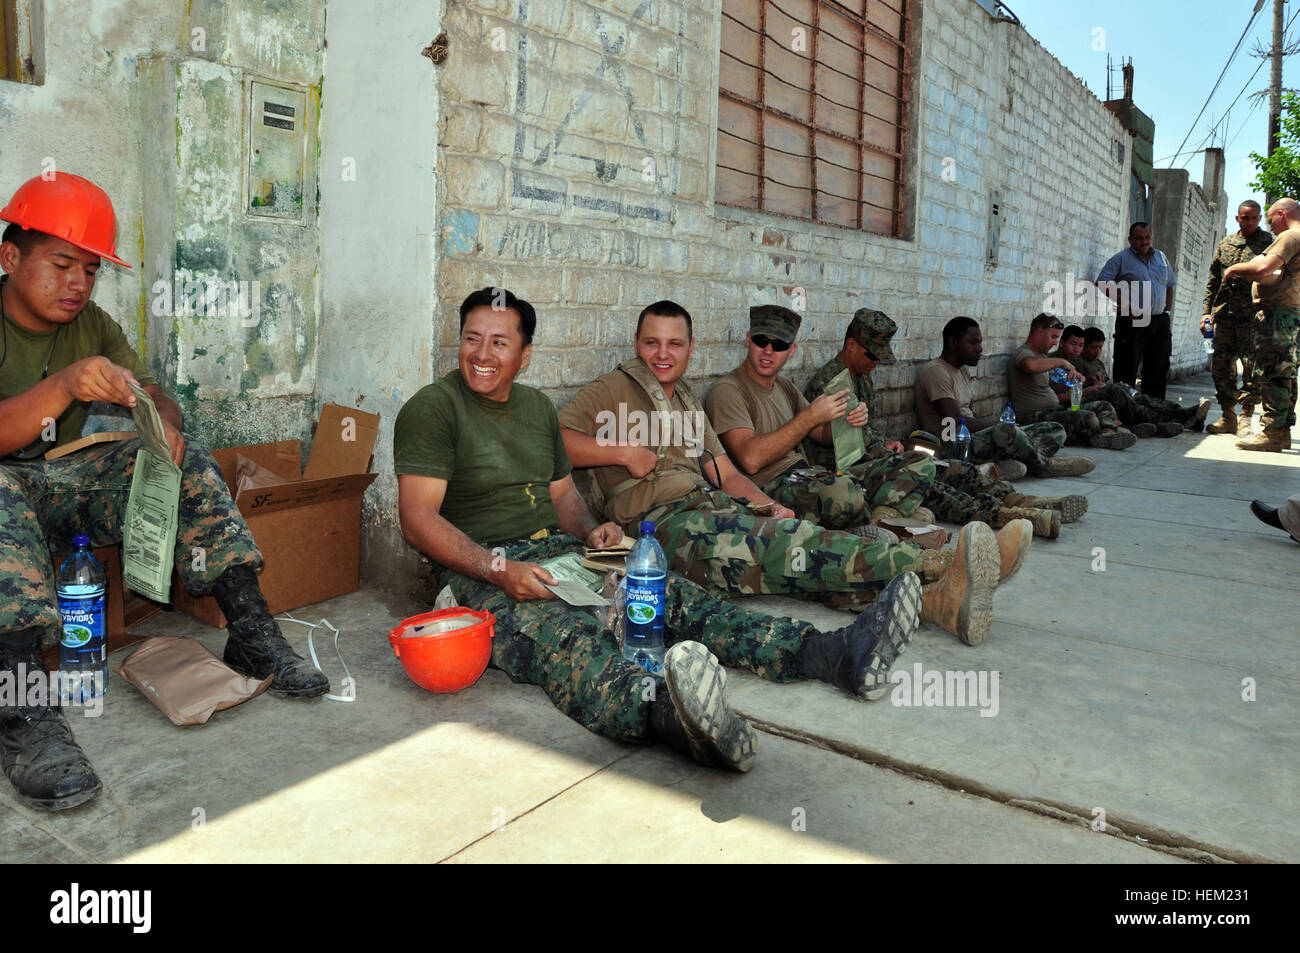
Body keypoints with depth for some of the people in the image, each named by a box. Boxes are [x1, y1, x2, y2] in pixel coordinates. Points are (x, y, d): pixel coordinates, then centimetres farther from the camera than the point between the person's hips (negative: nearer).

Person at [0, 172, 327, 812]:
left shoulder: (92, 326, 7)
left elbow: (156, 398, 1)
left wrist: (163, 423, -22)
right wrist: (62, 387, -39)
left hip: (70, 484, 6)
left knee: (184, 457, -11)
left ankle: (252, 639, -17)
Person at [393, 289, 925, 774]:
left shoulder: (536, 406, 17)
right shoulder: (433, 408, -4)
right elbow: (418, 519, -12)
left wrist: (590, 530, 2)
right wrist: (500, 569, -23)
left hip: (560, 553, 7)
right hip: (478, 572, -7)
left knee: (673, 598, -16)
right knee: (563, 636, -39)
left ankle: (835, 654, -30)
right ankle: (668, 714, -72)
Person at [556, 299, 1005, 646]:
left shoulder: (687, 403, 29)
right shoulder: (613, 391, 9)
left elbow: (726, 473, 23)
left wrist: (768, 506, 5)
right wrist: (623, 451, -9)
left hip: (716, 505, 7)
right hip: (664, 520, -7)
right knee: (788, 546, -30)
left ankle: (933, 598, -43)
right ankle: (938, 565, -45)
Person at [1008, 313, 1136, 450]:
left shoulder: (1042, 355, 23)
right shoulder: (1023, 353, -13)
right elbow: (1031, 365, -39)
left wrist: (1074, 374, 8)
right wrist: (1061, 362, -22)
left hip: (1055, 409, 11)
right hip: (1035, 416, -11)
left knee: (1103, 406, 0)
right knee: (1087, 417, -29)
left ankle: (1109, 433, -25)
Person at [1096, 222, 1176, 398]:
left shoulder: (1161, 257, 17)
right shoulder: (1121, 259, 0)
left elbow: (1169, 285, 26)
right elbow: (1103, 283, -10)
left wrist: (1167, 307, 12)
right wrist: (1125, 304, -16)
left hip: (1159, 321, 6)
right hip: (1132, 322, -6)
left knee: (1159, 368, 7)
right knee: (1127, 367, -7)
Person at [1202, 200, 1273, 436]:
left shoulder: (1268, 242, 4)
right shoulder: (1225, 244, 16)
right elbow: (1213, 281, 20)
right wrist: (1207, 311, 11)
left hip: (1253, 315, -4)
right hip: (1224, 313, 4)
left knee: (1252, 366, -7)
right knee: (1221, 365, 4)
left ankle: (1245, 418, -2)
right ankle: (1228, 417, 13)